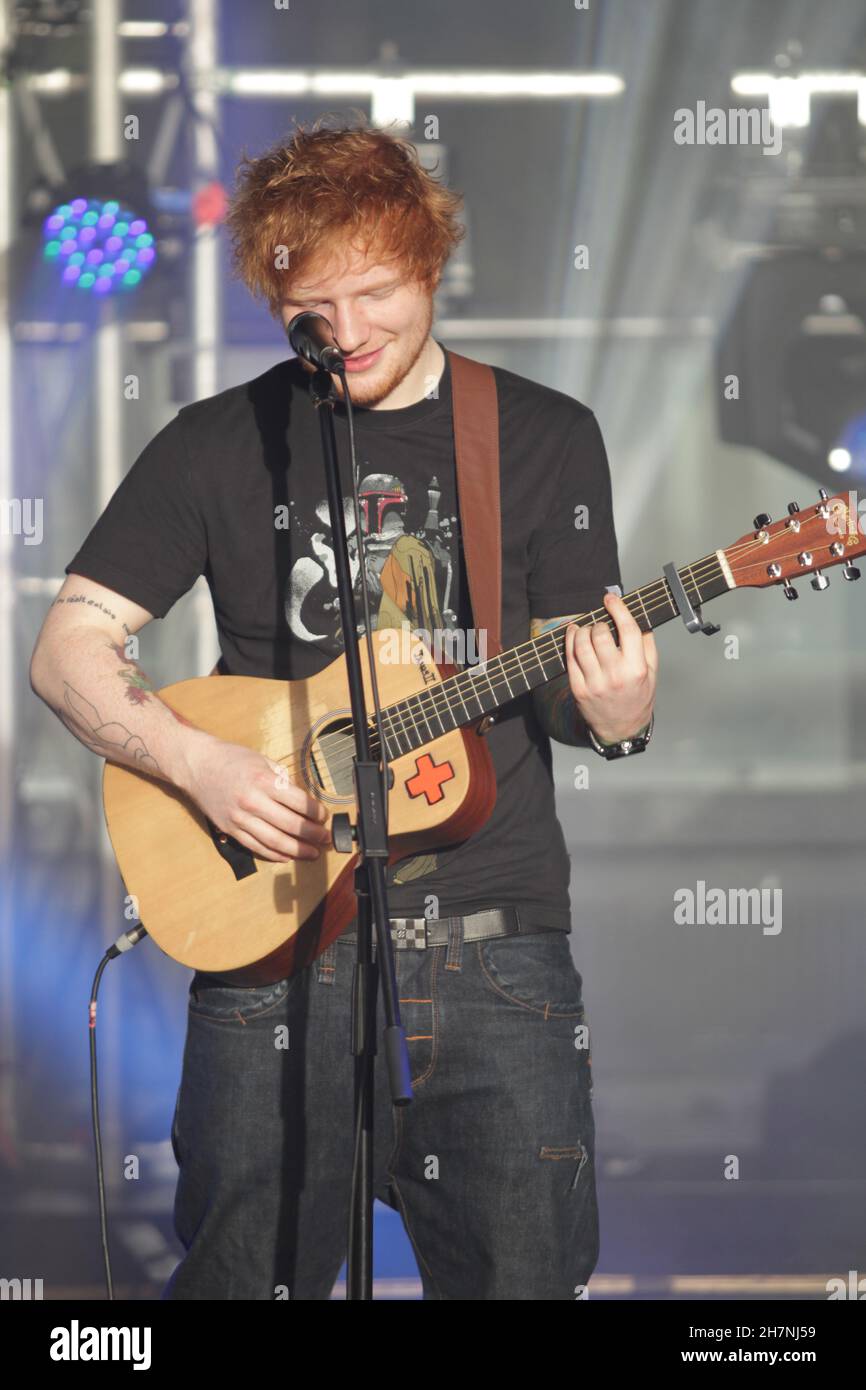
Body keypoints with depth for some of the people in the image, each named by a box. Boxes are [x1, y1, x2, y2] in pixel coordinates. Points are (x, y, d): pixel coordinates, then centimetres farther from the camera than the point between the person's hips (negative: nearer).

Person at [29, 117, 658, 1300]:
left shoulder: (547, 439, 7)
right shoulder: (219, 445, 6)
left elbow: (568, 686, 7)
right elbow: (67, 650, 4)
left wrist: (613, 715, -16)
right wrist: (198, 764, -12)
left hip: (497, 945, 0)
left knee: (523, 1275, -1)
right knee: (246, 1274, 3)